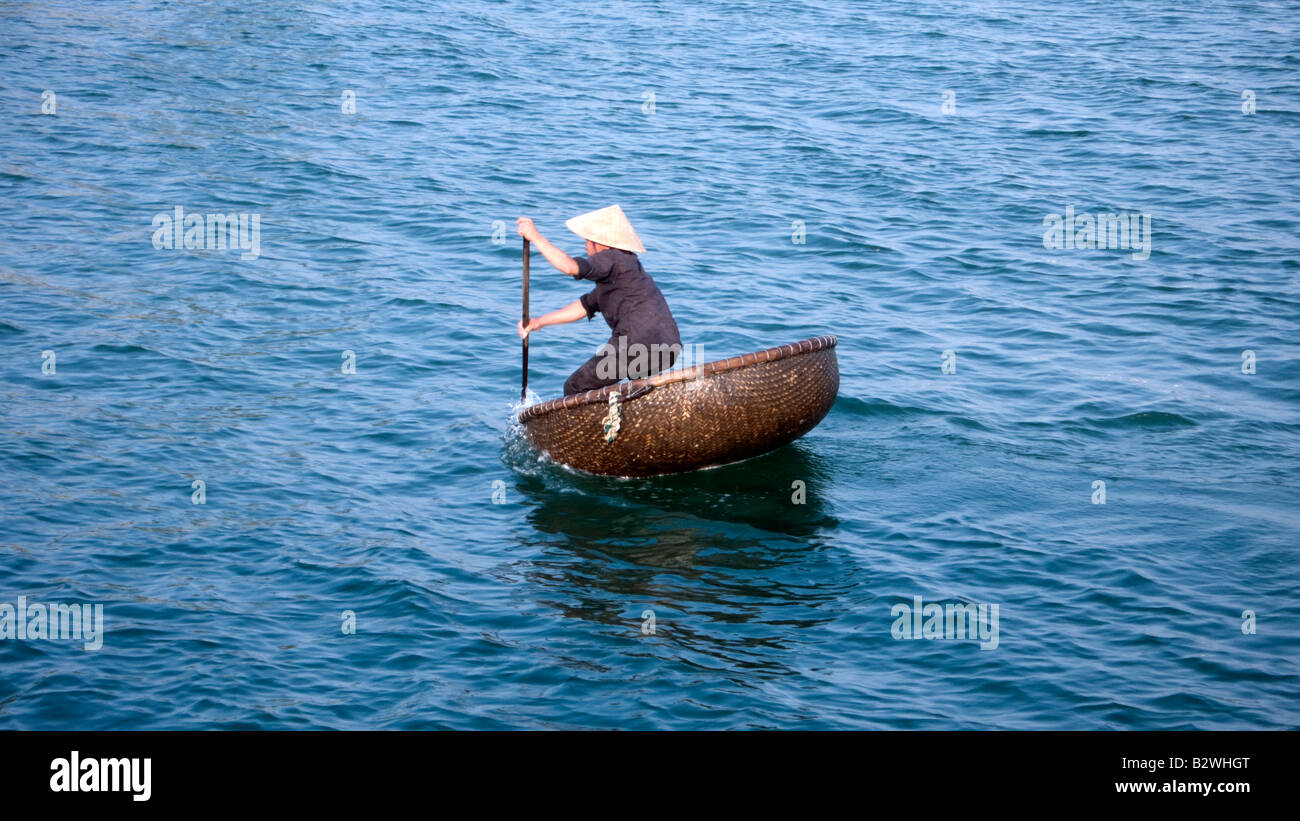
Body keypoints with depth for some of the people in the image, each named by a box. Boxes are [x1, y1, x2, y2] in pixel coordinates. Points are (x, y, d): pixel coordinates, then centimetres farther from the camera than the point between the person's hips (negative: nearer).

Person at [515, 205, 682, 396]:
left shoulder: (611, 259, -3)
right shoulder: (628, 262, 27)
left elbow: (570, 267, -22)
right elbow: (584, 306, 29)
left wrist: (535, 237, -12)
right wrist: (539, 322, 24)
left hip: (638, 348, -9)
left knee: (574, 389, 4)